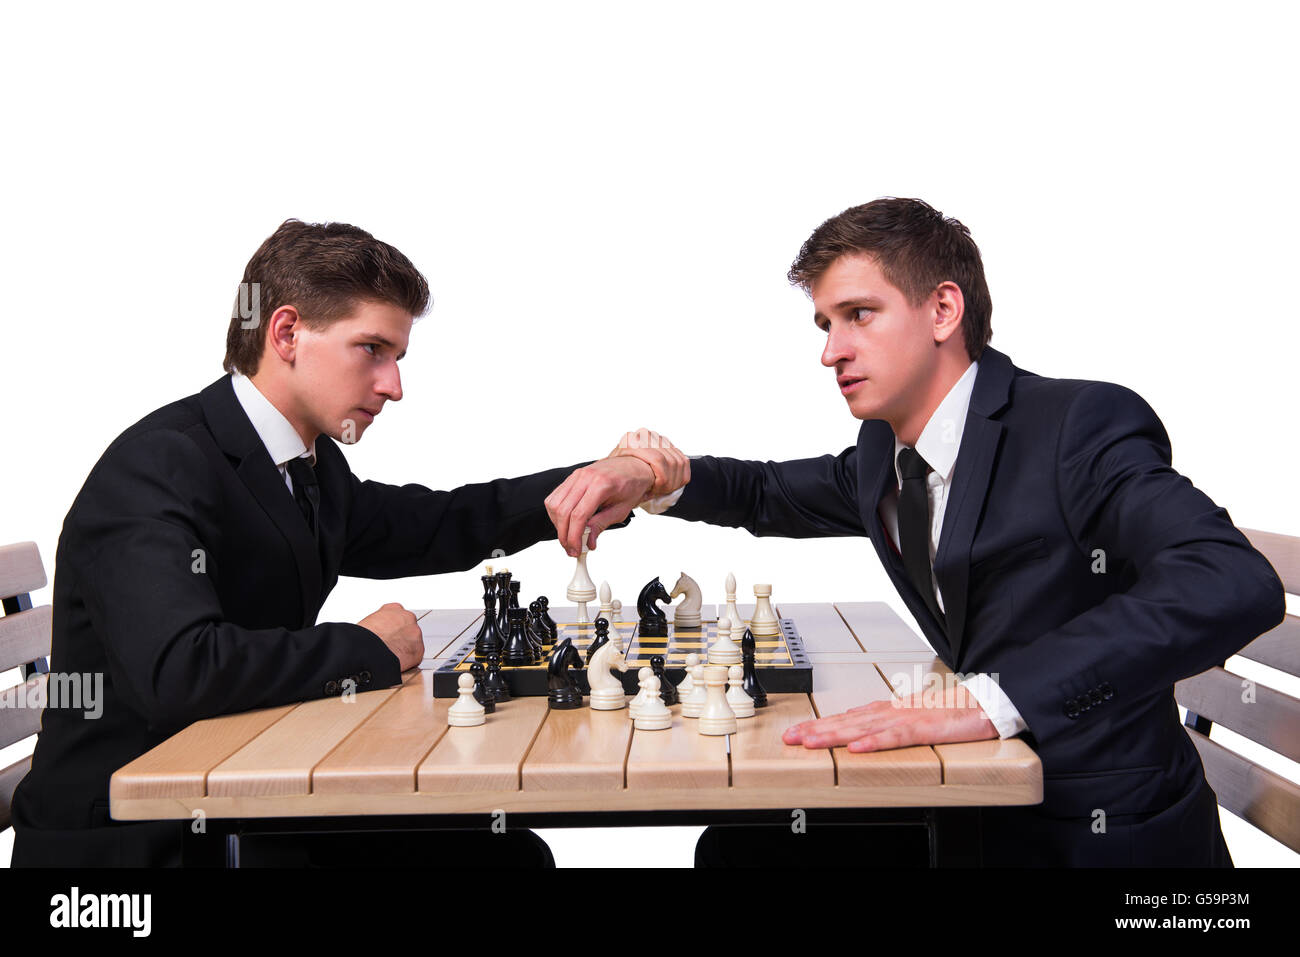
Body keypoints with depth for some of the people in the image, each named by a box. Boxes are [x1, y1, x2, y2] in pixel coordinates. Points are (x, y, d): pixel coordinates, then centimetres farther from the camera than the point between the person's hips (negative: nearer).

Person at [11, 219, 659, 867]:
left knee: (509, 850, -1)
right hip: (126, 841, -8)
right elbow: (175, 671, -35)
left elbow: (430, 527, 18)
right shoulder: (159, 467, -21)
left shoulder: (313, 466, 4)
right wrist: (367, 650, -21)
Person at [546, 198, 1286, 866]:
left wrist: (989, 699, -41)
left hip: (1108, 833, -6)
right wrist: (661, 472, -4)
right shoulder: (884, 453, 3)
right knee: (740, 842, 4)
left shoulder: (1085, 426, -19)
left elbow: (1234, 584, -34)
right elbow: (770, 495, 19)